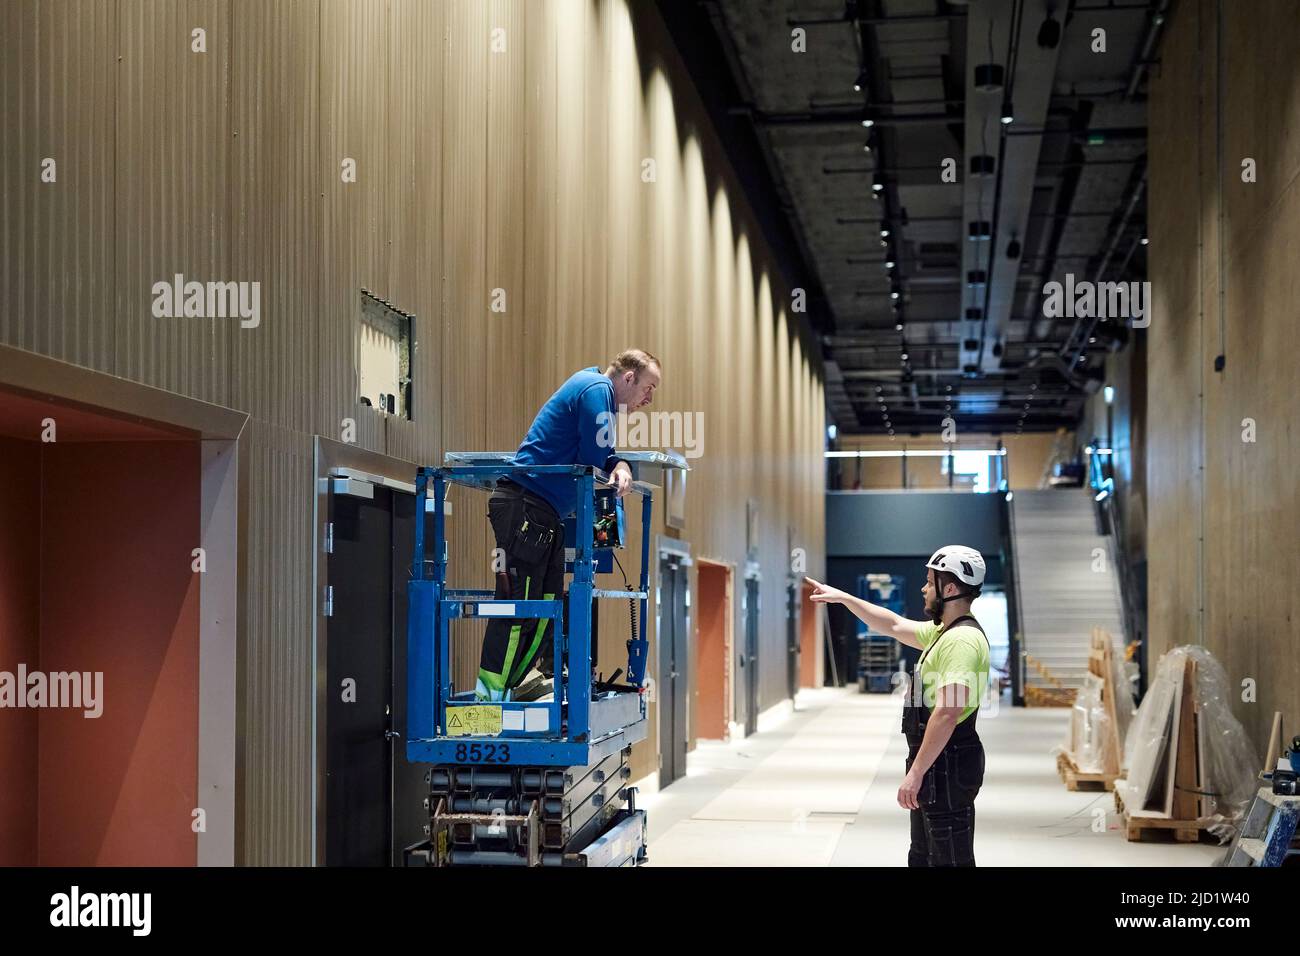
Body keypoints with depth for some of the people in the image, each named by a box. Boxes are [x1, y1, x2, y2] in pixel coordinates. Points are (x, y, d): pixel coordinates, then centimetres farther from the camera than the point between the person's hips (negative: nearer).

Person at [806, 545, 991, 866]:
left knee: (950, 859, -5)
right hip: (937, 764, 11)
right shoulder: (942, 632, 13)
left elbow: (947, 713, -27)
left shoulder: (962, 639, -20)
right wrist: (843, 598, 30)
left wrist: (916, 772, -27)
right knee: (923, 857, 19)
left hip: (947, 767, -11)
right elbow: (894, 626, 29)